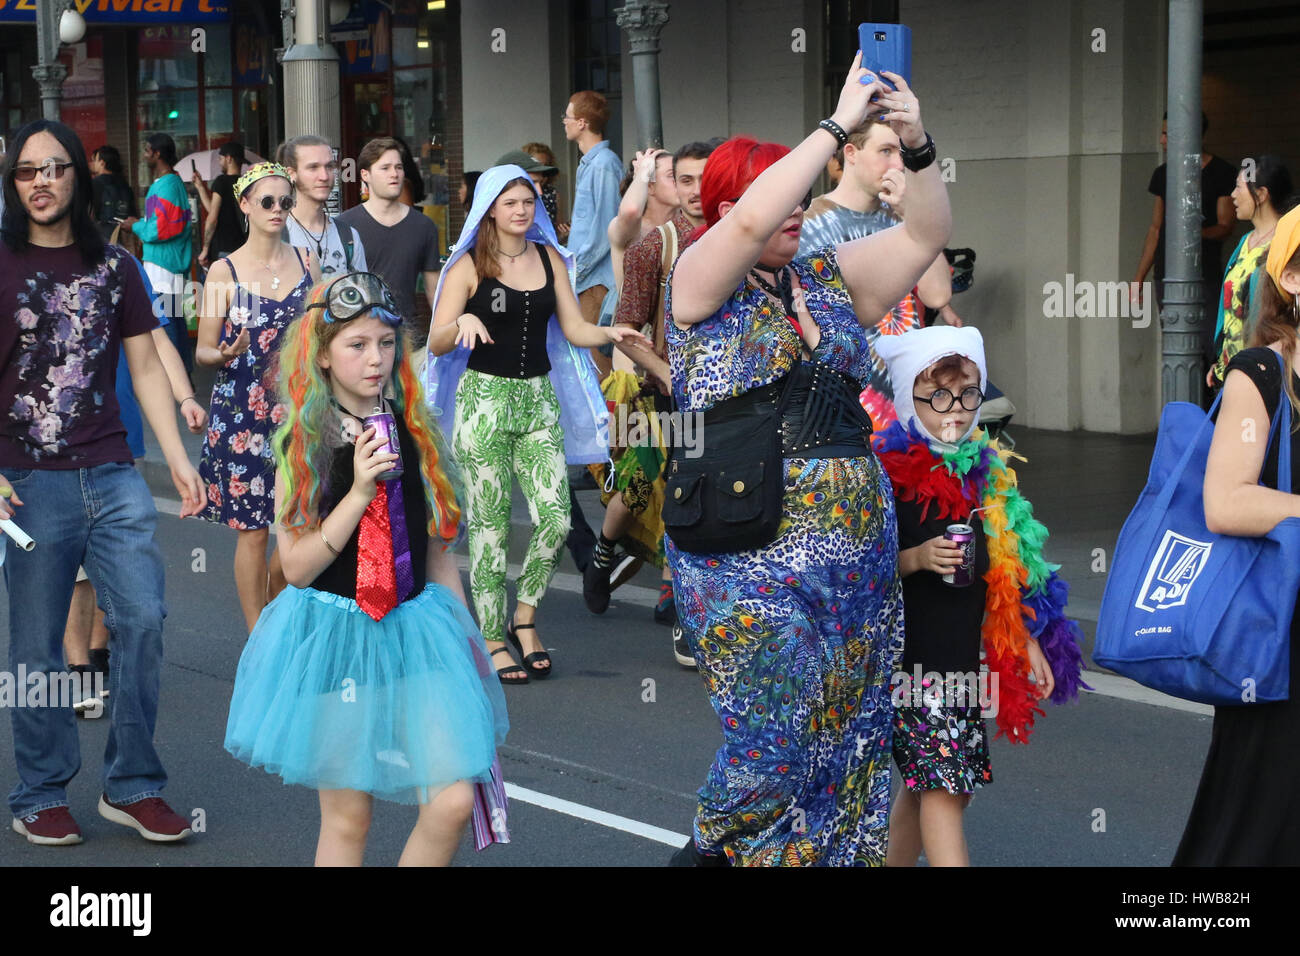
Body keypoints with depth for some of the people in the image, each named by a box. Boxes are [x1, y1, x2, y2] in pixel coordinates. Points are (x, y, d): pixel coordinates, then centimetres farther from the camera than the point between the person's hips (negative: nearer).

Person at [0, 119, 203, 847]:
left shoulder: (113, 266, 11)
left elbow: (146, 366, 13)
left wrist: (178, 457, 5)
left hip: (113, 477, 3)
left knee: (144, 618, -3)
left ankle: (133, 787, 10)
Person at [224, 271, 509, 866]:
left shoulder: (414, 433, 6)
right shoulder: (304, 446, -4)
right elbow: (296, 566, -11)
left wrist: (463, 634, 10)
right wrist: (359, 492, -19)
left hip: (415, 628, 3)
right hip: (335, 633, -3)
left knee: (453, 804, -11)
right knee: (347, 817, 4)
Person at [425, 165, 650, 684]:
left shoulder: (550, 258, 10)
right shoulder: (469, 265, -2)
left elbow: (574, 330, 8)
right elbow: (438, 344, -6)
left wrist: (610, 333, -12)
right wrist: (463, 321, -26)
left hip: (539, 397, 4)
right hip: (484, 396, -4)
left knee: (555, 518, -5)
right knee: (490, 522, 0)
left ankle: (524, 618, 17)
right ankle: (492, 638, 11)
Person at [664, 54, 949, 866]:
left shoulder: (830, 278, 14)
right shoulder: (700, 281, -1)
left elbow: (926, 235, 9)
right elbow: (751, 222, -20)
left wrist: (917, 145, -8)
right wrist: (840, 123, -17)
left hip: (858, 548, 6)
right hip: (750, 559, -6)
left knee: (853, 733, 6)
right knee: (780, 736, -9)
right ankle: (710, 852, 13)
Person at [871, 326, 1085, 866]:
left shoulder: (988, 473, 11)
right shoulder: (889, 473, -9)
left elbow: (1006, 569, 18)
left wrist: (1029, 641, 15)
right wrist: (916, 558, -23)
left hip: (970, 655, 6)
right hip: (912, 655, -6)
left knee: (923, 786, 12)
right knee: (943, 787, -12)